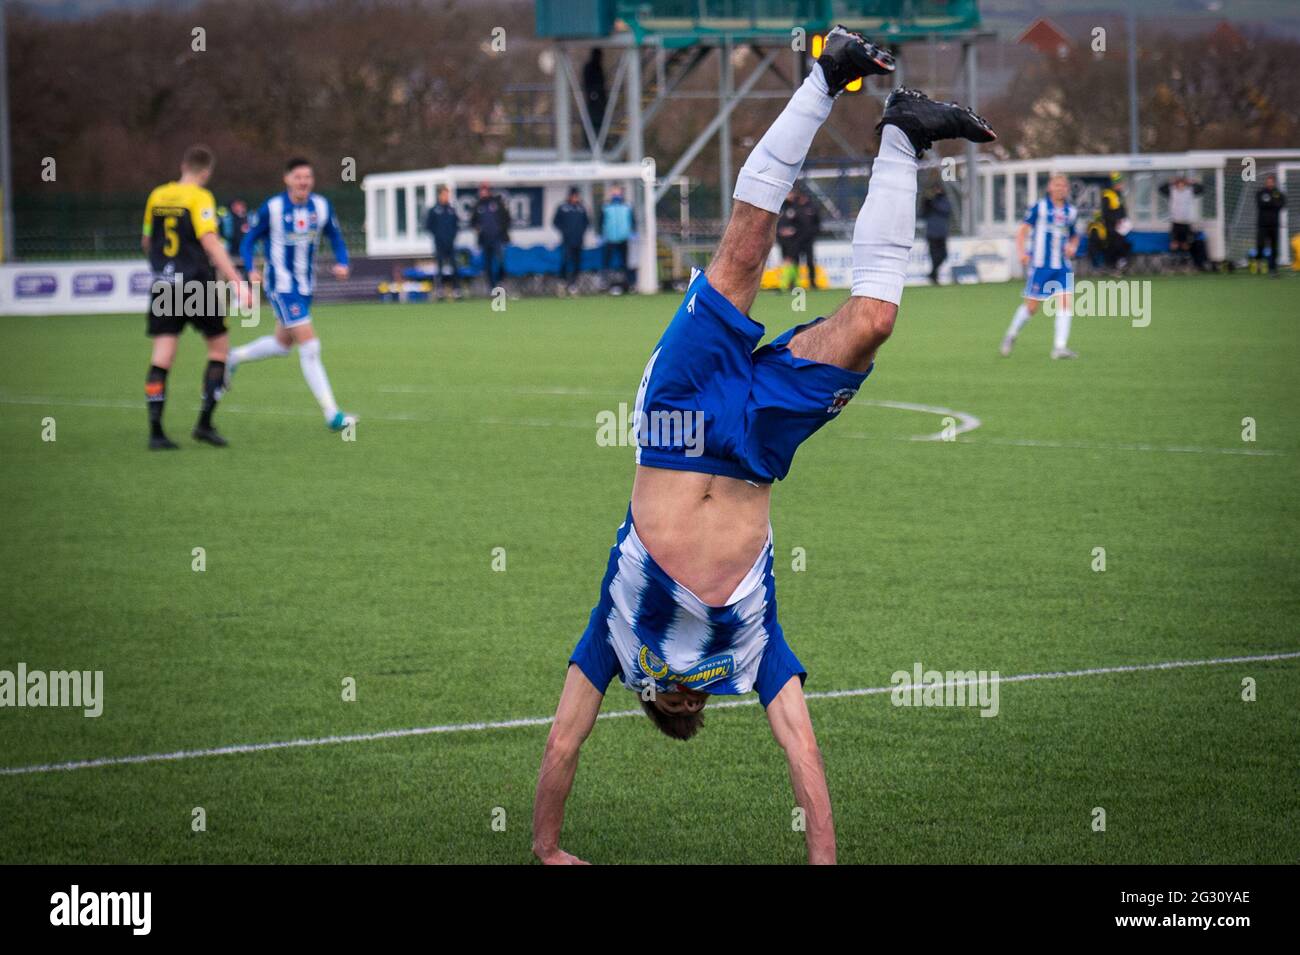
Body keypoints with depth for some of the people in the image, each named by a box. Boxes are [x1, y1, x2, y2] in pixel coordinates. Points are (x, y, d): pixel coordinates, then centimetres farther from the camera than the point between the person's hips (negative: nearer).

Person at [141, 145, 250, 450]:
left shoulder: (157, 196, 10)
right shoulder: (200, 198, -8)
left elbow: (146, 242, 20)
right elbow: (211, 243, -19)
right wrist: (236, 282, -22)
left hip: (163, 287, 5)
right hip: (197, 285, -5)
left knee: (162, 357, 1)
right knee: (219, 346, 11)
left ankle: (155, 430, -6)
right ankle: (204, 423, 6)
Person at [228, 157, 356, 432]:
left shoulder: (322, 207, -1)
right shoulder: (272, 208, -13)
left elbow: (336, 238, 11)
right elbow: (249, 241, -4)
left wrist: (342, 263, -8)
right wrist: (251, 270, -20)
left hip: (305, 285, 6)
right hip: (281, 284, -6)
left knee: (283, 343, 21)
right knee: (309, 345, -13)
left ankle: (233, 358, 46)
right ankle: (331, 414, -12)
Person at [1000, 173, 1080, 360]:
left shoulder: (1071, 212, 11)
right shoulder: (1039, 207, -2)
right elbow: (1022, 230, -3)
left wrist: (1073, 247, 3)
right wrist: (1021, 251, -17)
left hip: (1062, 266, 4)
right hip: (1040, 265, -4)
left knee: (1066, 302, -11)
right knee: (1031, 306, 2)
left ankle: (1060, 347, -10)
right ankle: (1011, 335, 27)